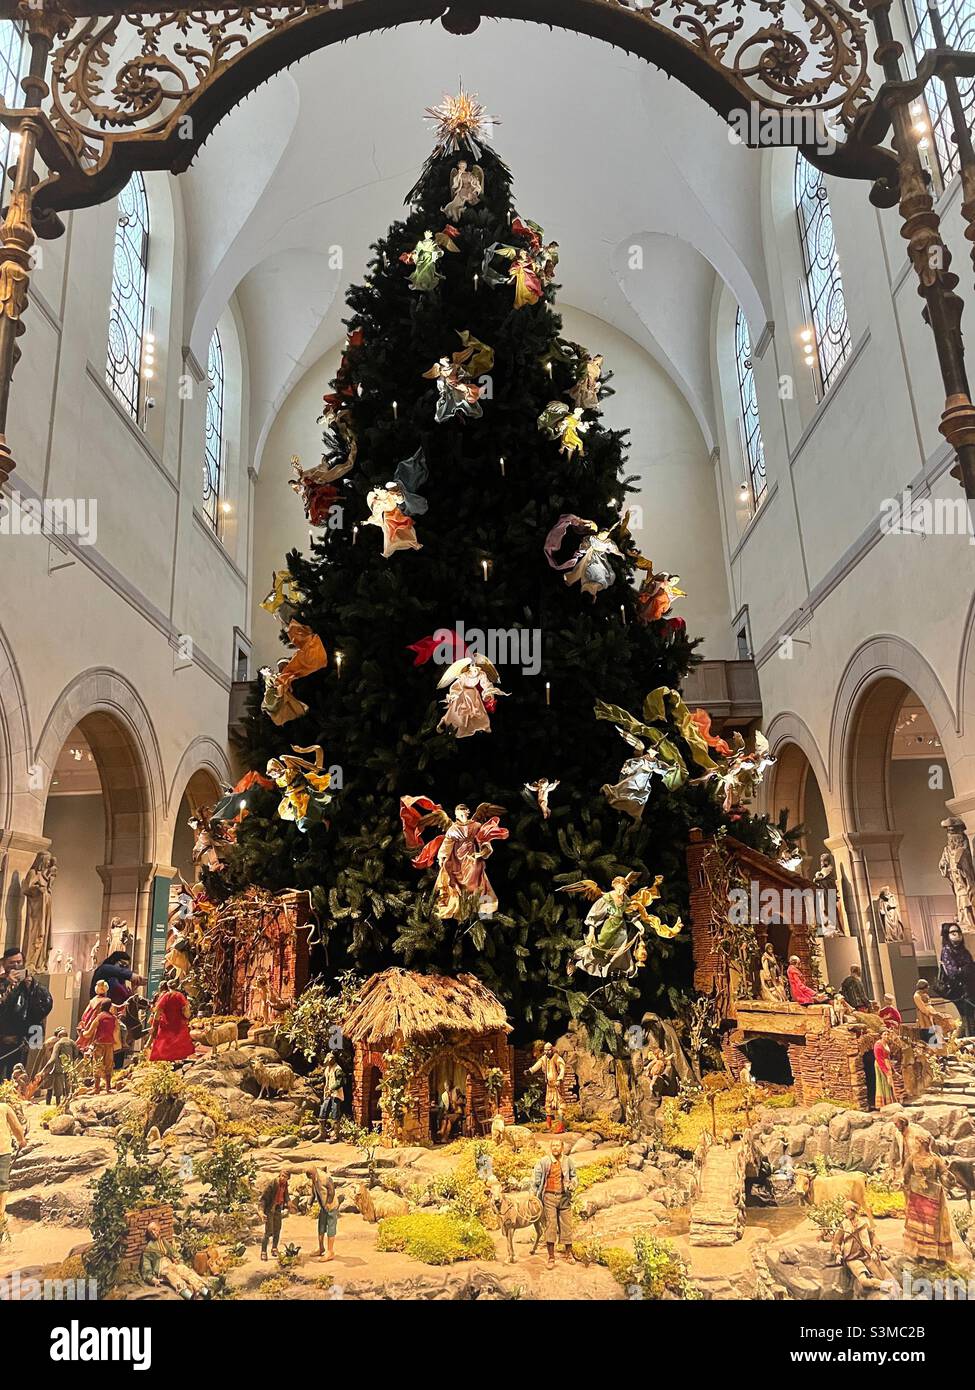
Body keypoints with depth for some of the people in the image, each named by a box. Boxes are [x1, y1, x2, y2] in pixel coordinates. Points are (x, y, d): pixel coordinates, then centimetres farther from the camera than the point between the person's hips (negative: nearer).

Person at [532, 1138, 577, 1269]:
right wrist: (535, 1194, 0)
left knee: (566, 1225, 8)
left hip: (564, 1197, 2)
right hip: (549, 1196, -2)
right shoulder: (544, 1161, -4)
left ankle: (569, 1253, 25)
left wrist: (572, 1184, -3)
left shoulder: (568, 1161, 2)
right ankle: (551, 1258, 2)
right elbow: (537, 1178, 2)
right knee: (550, 1225, -5)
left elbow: (573, 1176, 16)